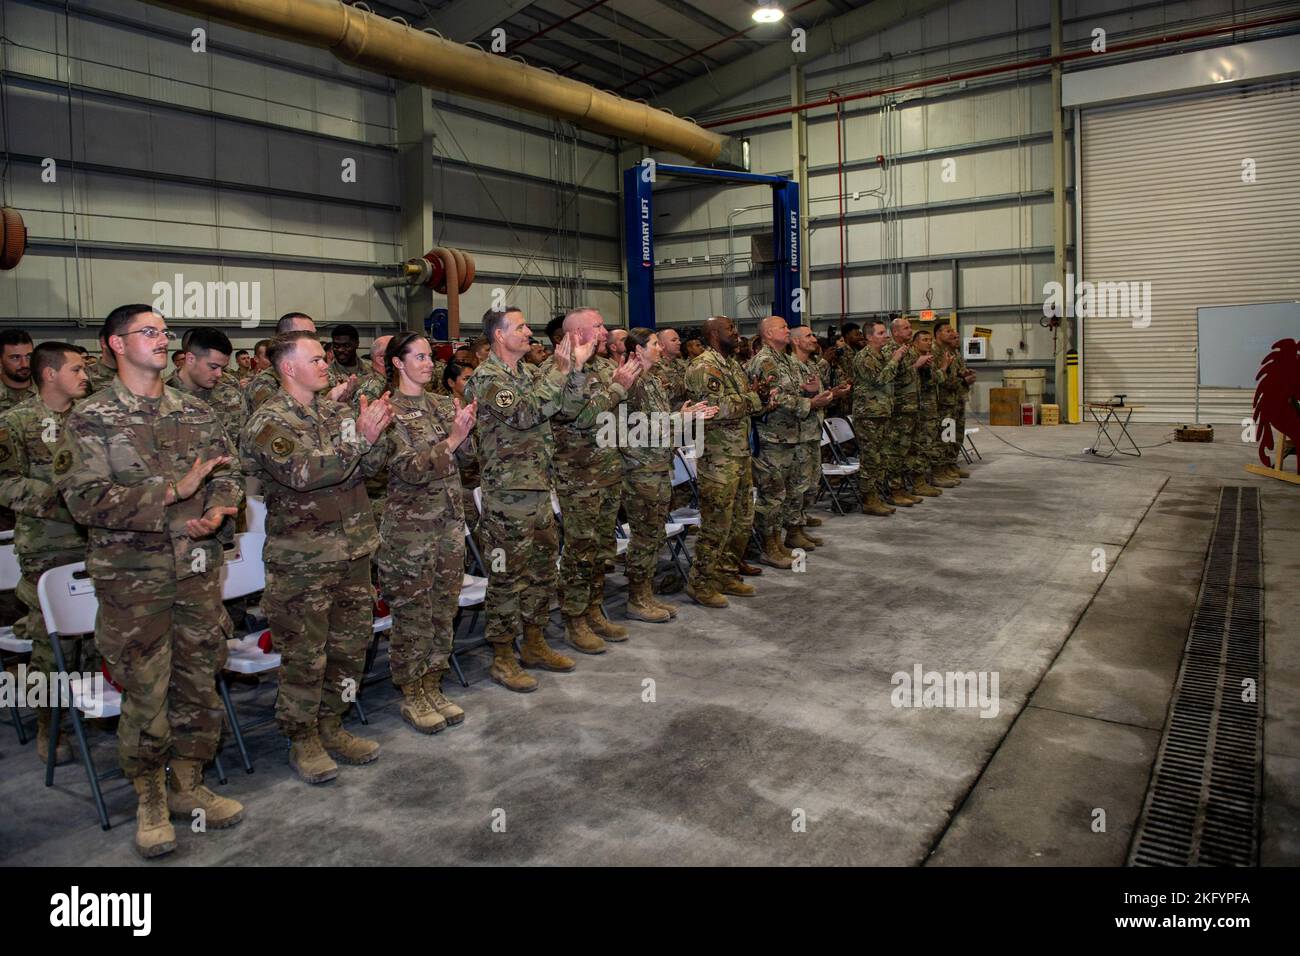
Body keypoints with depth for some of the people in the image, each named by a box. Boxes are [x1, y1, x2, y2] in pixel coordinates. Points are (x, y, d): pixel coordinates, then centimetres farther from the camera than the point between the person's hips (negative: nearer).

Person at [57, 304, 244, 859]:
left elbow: (227, 475, 10)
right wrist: (174, 492, -20)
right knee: (145, 694, 4)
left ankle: (187, 787, 29)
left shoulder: (197, 414, 9)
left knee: (200, 684, 11)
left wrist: (218, 511, -12)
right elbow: (84, 499, -14)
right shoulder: (89, 421, -4)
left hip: (200, 570, 4)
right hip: (132, 578, -4)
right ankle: (149, 801, 24)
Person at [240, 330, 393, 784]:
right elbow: (303, 473, -24)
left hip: (353, 550, 7)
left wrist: (375, 434, -16)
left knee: (351, 644, 14)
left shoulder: (338, 410, 10)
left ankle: (331, 726, 30)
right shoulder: (268, 421, -10)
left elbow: (368, 466, 4)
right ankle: (302, 740, 19)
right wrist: (359, 437, -25)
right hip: (301, 558, -6)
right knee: (305, 654, 3)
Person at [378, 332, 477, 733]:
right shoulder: (389, 411, -9)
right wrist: (451, 440, -23)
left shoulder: (443, 403, 8)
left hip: (450, 522, 6)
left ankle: (433, 687, 27)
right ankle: (412, 696, 19)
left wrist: (466, 430, -10)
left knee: (443, 609, 13)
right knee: (413, 614, 4)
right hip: (409, 527, -6)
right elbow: (408, 469, -18)